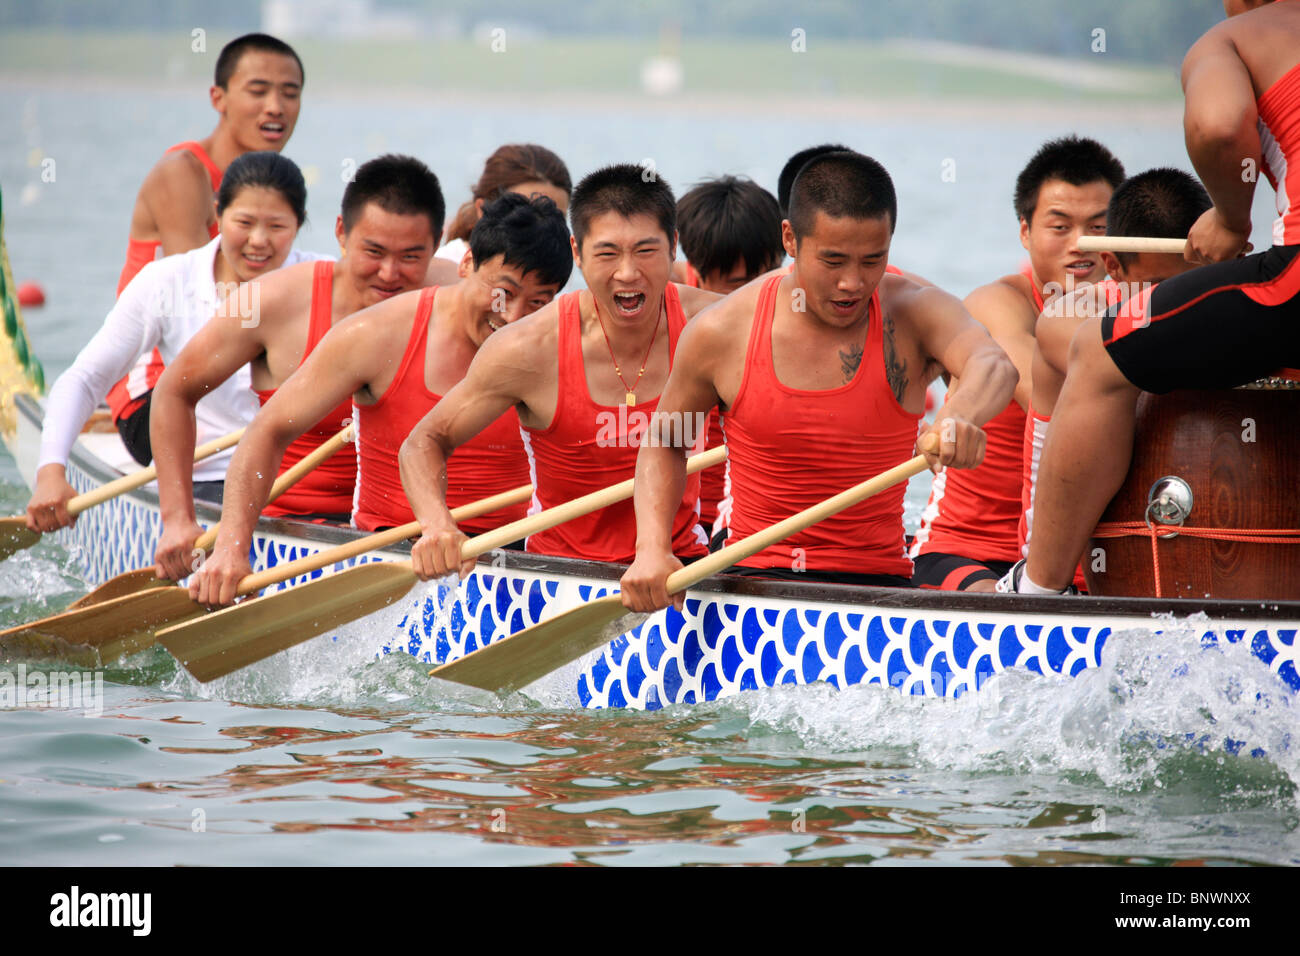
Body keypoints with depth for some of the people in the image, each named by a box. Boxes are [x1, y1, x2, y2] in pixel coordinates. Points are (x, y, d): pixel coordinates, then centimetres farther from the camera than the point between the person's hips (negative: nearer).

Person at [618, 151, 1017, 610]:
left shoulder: (913, 313, -4)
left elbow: (994, 365, -26)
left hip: (878, 582, 1)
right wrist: (652, 549, -3)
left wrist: (961, 413, -51)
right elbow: (663, 442, 15)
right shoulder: (722, 332, -1)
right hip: (752, 582, 0)